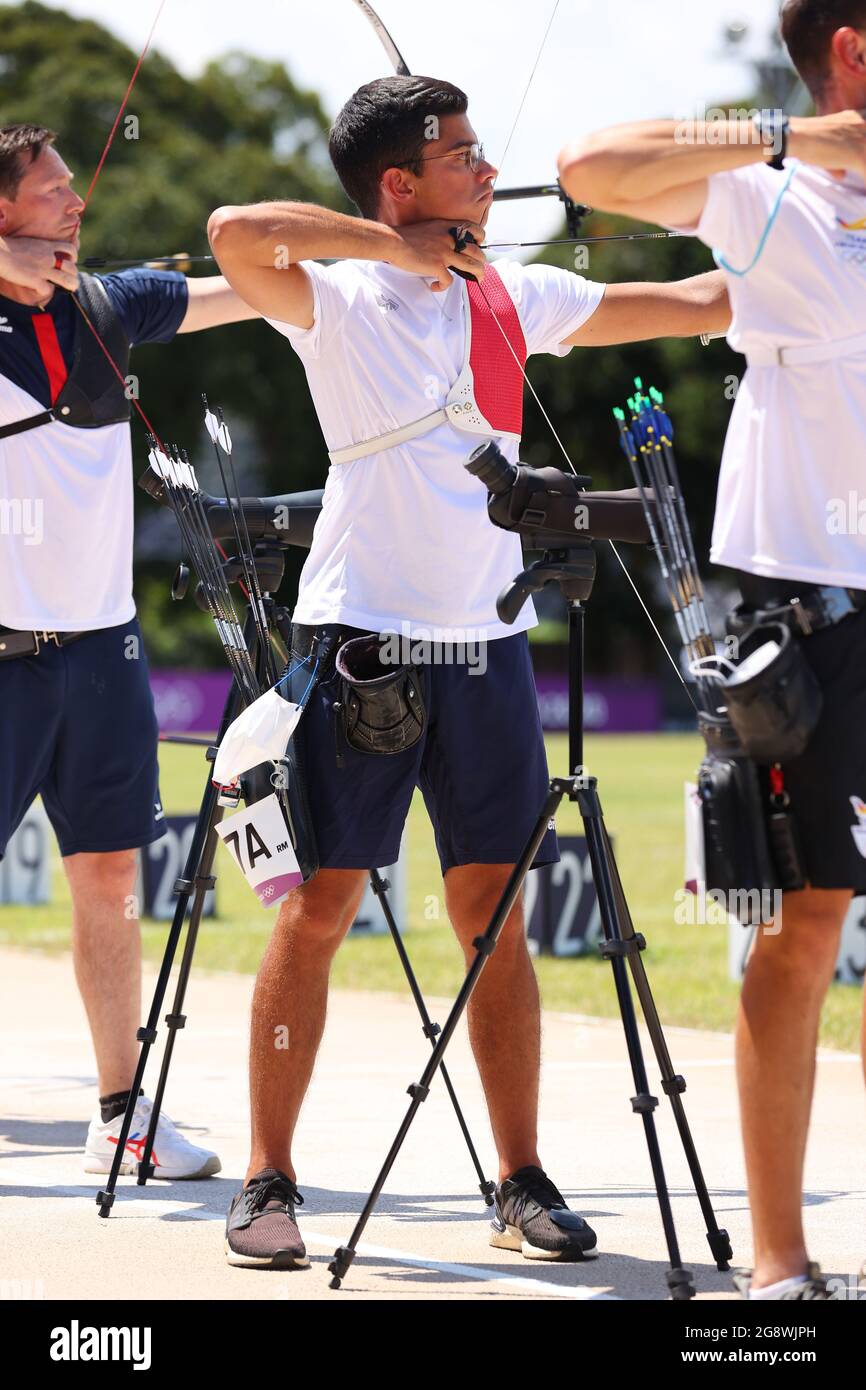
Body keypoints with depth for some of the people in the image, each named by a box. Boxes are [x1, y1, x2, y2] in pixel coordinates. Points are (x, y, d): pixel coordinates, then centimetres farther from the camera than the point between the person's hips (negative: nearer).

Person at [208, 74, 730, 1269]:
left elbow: (702, 303, 16)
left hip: (486, 642, 4)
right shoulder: (341, 301, -4)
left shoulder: (516, 299, 11)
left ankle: (522, 1187, 10)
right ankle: (269, 1183, 3)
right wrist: (396, 247, -17)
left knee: (496, 918, 5)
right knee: (319, 910, -4)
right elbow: (235, 234, -25)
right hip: (361, 634, -4)